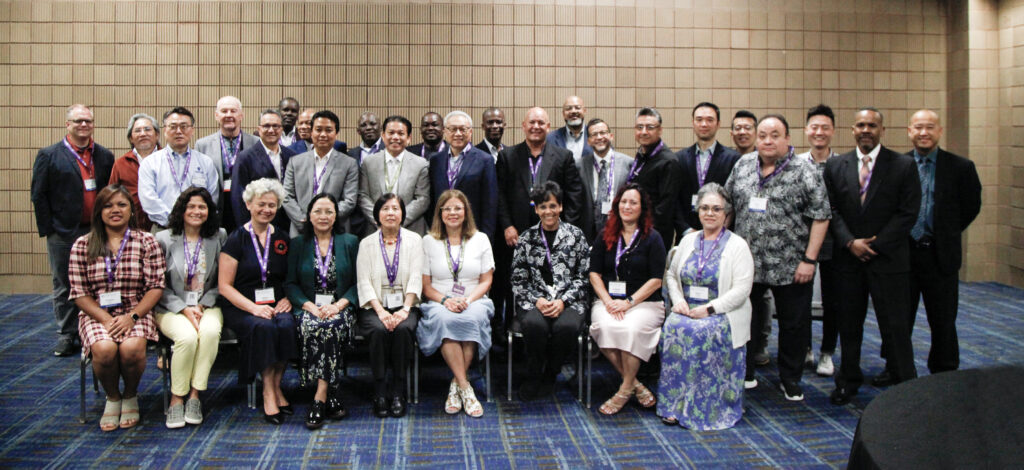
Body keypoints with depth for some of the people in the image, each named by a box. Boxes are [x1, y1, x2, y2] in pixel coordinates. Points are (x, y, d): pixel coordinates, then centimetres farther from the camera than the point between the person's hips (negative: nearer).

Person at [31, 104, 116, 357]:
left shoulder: (105, 156, 9)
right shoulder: (49, 155, 1)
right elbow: (39, 195, -1)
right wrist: (47, 229, -6)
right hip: (63, 233, -2)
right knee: (63, 285, 6)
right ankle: (66, 335, 16)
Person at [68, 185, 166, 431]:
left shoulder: (146, 242, 3)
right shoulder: (82, 245, 5)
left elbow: (156, 287, -1)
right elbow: (80, 293, 2)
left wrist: (132, 316, -15)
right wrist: (106, 319, -12)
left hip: (135, 313, -1)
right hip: (97, 315, 1)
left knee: (131, 348, -31)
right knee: (104, 349, -30)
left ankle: (130, 396, 3)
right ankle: (112, 398, 2)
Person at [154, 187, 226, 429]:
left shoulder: (219, 237, 6)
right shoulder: (164, 239, 2)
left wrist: (202, 306, -8)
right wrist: (184, 309, -11)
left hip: (207, 306, 1)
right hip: (171, 308, -1)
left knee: (210, 331, -32)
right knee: (187, 336, -32)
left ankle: (194, 396, -22)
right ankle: (177, 399, -16)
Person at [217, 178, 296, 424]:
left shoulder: (283, 240, 12)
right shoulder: (237, 239, 0)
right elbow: (224, 285, -3)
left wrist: (287, 299, -5)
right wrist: (254, 308, -17)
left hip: (276, 304, 3)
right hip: (241, 307, -3)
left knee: (287, 325, -30)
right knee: (264, 327, -34)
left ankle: (275, 387, -16)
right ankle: (269, 392, -21)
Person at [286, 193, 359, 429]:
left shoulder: (350, 242, 11)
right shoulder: (298, 244, 13)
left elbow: (358, 283, 5)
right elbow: (290, 283, 7)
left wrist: (337, 306, -12)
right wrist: (310, 306, -11)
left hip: (340, 307, -1)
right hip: (308, 306, 1)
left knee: (333, 326, -35)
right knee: (313, 327, -34)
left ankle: (320, 398, -33)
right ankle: (330, 396, -32)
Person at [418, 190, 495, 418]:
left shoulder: (480, 239, 11)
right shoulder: (429, 241, 10)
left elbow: (486, 281, 8)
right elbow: (425, 285, 6)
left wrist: (468, 300, -11)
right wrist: (445, 300, -13)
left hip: (474, 302, 0)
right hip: (439, 303, 0)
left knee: (472, 319, -36)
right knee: (444, 319, -36)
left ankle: (456, 385, -24)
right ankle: (465, 387, -32)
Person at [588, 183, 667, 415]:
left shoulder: (652, 238, 4)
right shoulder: (604, 237, 13)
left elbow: (656, 280, -2)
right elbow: (594, 273, 9)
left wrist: (629, 302, -12)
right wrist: (608, 302, -7)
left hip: (645, 302, -2)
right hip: (608, 300, 2)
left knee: (632, 328, -34)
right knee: (605, 326, -30)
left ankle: (625, 389, -15)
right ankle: (635, 385, -17)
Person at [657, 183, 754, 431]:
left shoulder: (737, 245, 0)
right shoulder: (688, 241, 16)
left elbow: (742, 289, -8)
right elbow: (671, 274, 21)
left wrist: (709, 309, -16)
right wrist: (678, 300, 1)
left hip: (722, 314, -4)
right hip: (687, 310, 4)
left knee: (701, 332, -34)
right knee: (672, 327, -28)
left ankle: (702, 407, -22)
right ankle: (674, 403, -22)